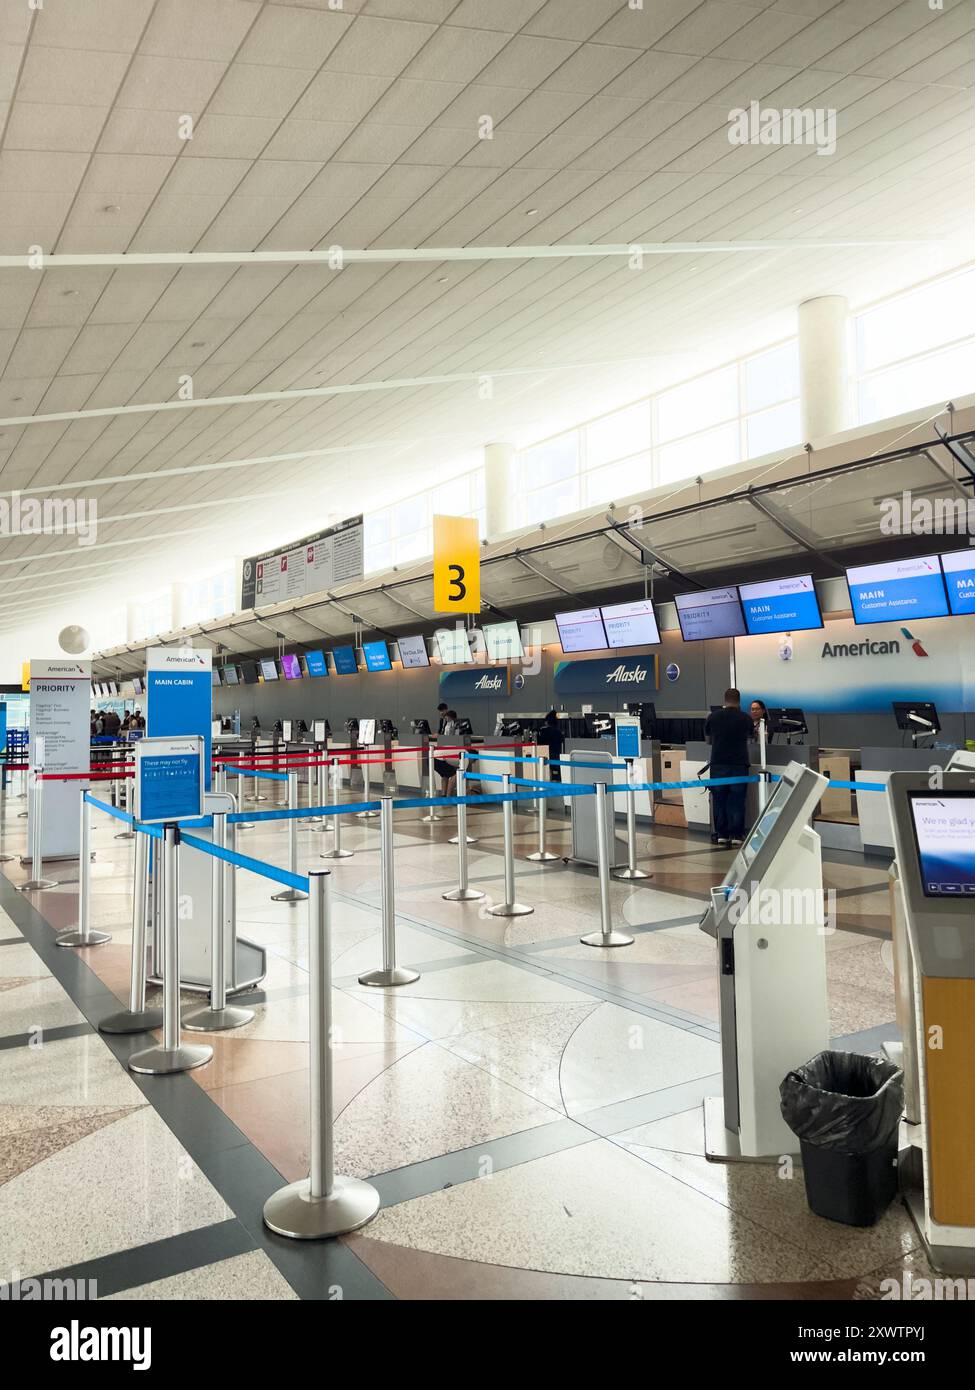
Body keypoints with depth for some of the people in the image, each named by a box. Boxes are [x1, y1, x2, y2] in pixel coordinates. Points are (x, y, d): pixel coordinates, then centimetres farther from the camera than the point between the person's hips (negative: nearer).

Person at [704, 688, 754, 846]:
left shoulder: (714, 716, -2)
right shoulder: (746, 718, -1)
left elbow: (707, 733, 16)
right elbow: (751, 735, 19)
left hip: (718, 763, 0)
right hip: (739, 763, 0)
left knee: (719, 798, 8)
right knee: (737, 800, 4)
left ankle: (721, 834, 9)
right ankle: (736, 834, 4)